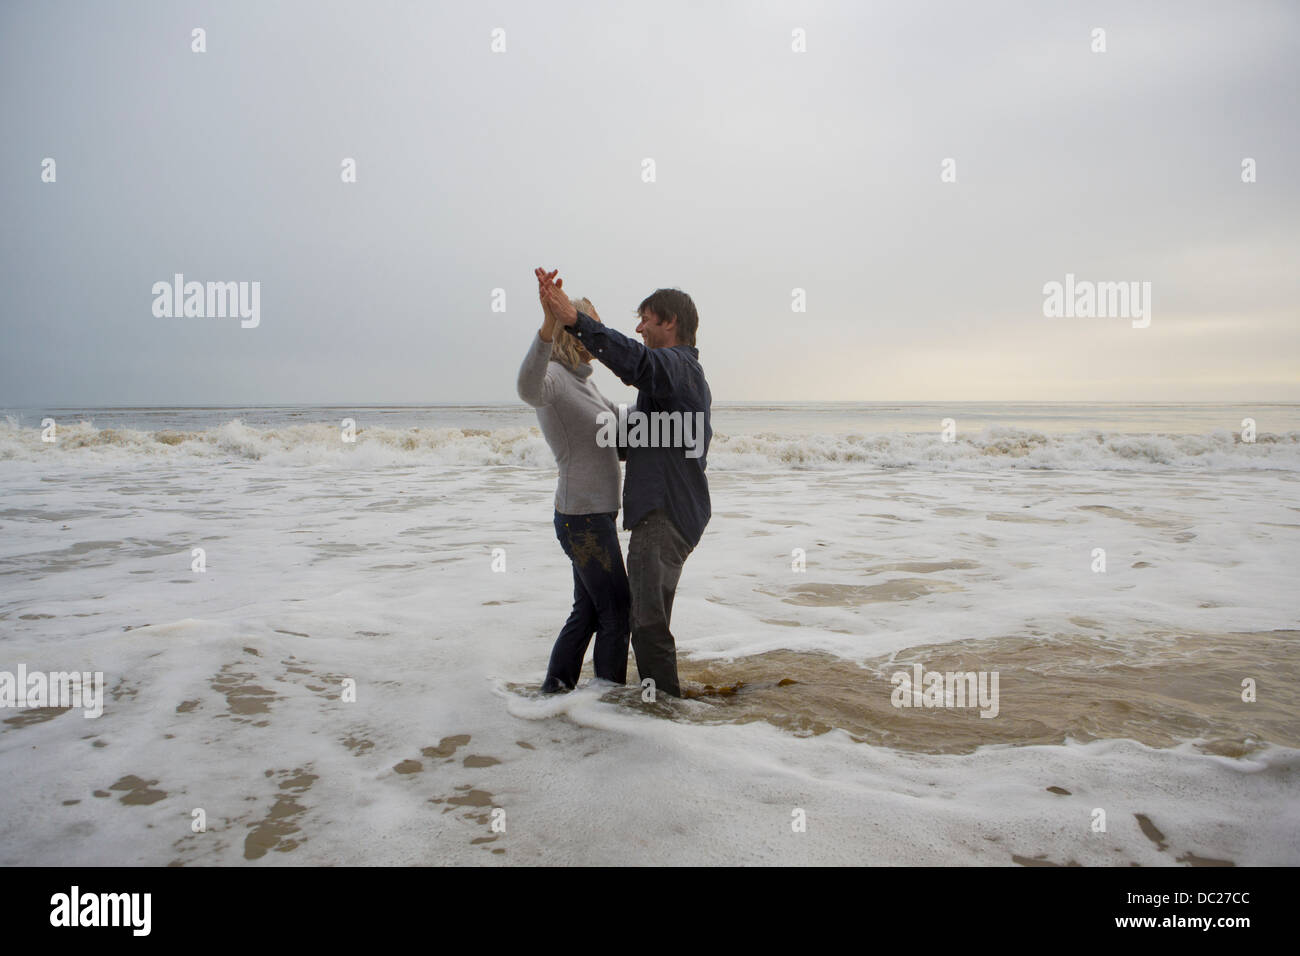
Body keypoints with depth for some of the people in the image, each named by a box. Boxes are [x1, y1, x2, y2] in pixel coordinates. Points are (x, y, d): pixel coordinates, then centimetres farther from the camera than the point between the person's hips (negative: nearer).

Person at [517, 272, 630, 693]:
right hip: (583, 517, -10)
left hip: (597, 512, 10)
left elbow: (622, 421, 30)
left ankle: (554, 689, 28)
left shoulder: (583, 382, 14)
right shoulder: (551, 377, -15)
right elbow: (528, 388, -42)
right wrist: (549, 324, -56)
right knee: (617, 611, 1)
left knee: (588, 610, 17)